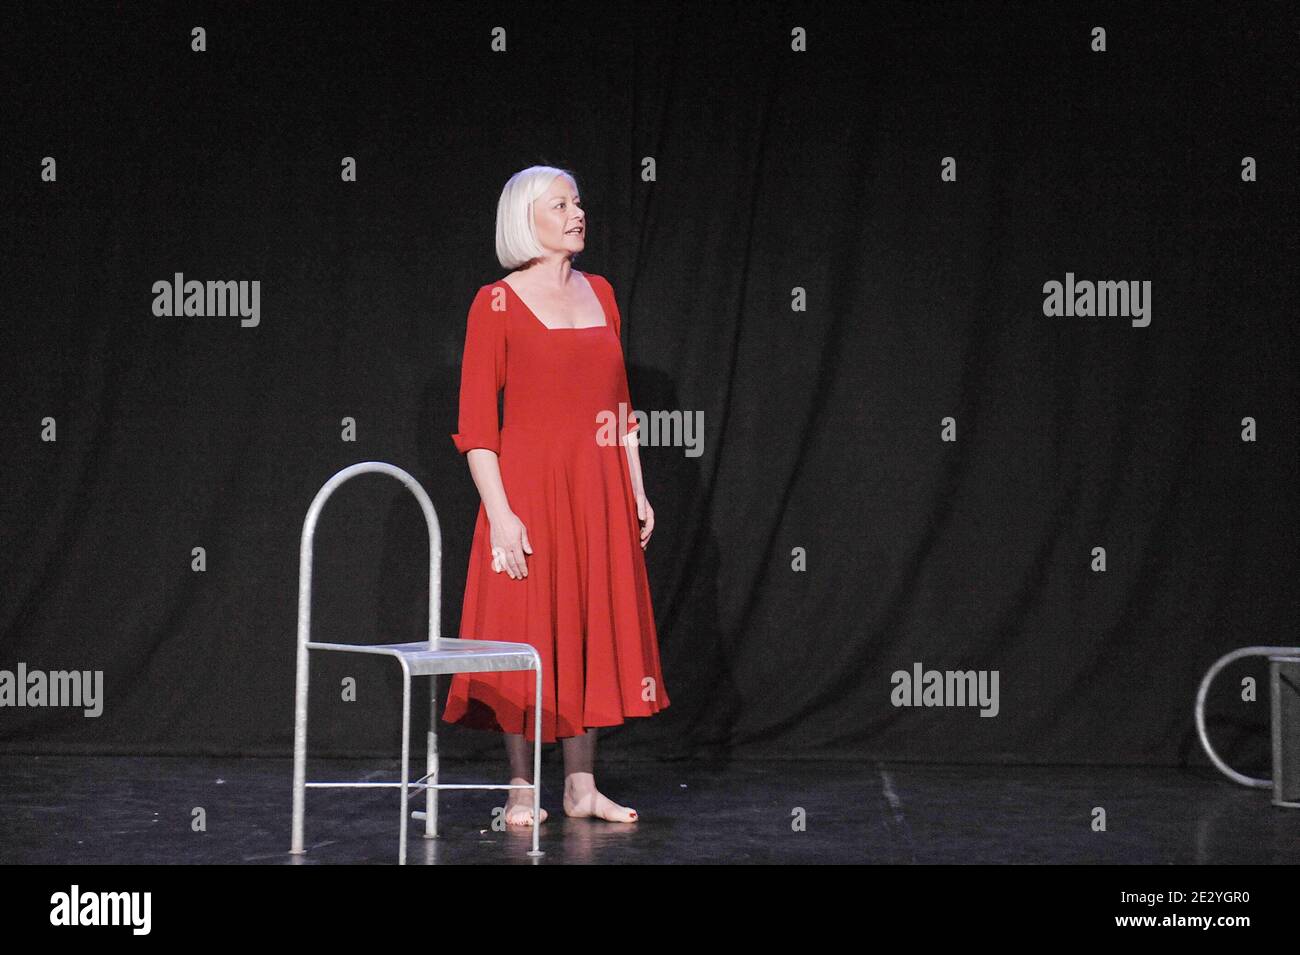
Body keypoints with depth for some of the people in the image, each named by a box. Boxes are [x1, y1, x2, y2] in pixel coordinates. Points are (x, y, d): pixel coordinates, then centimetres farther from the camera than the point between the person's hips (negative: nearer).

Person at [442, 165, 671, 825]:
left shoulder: (600, 293, 11)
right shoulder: (498, 303, -7)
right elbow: (475, 422, -10)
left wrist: (637, 492, 11)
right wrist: (500, 514, -16)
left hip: (598, 494, 6)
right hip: (529, 488, -6)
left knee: (592, 633, 8)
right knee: (527, 638, 0)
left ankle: (582, 787, 16)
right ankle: (521, 788, 10)